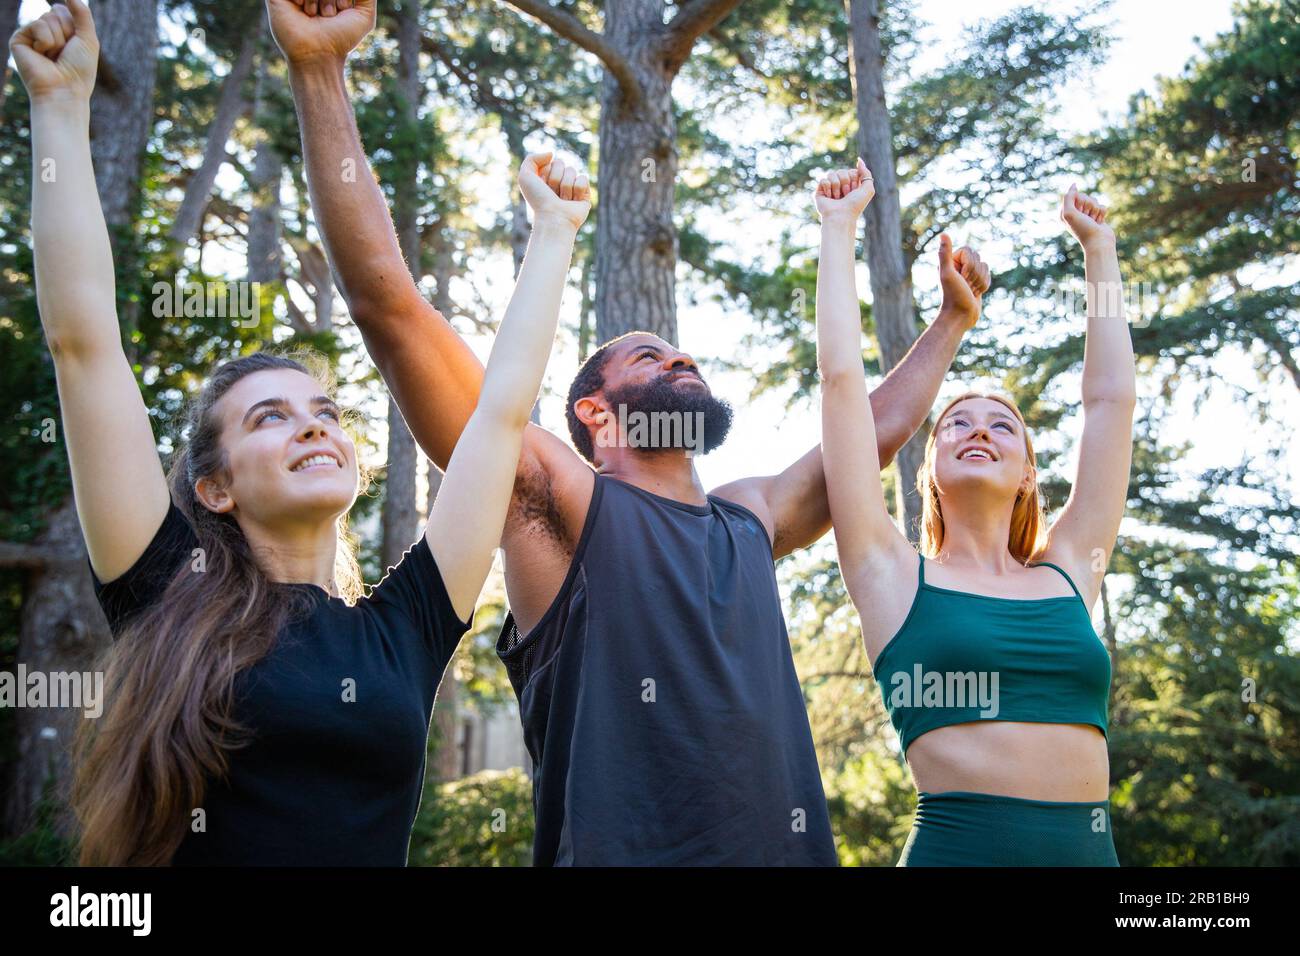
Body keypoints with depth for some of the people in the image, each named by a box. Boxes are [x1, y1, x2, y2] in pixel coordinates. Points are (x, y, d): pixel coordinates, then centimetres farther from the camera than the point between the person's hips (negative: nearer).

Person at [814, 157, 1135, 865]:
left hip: (1089, 847, 4)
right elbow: (841, 376, 1)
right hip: (957, 846, -3)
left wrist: (1099, 250, 23)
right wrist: (838, 227, 8)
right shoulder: (895, 576, 3)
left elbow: (1111, 397, 16)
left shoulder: (1069, 573, 11)